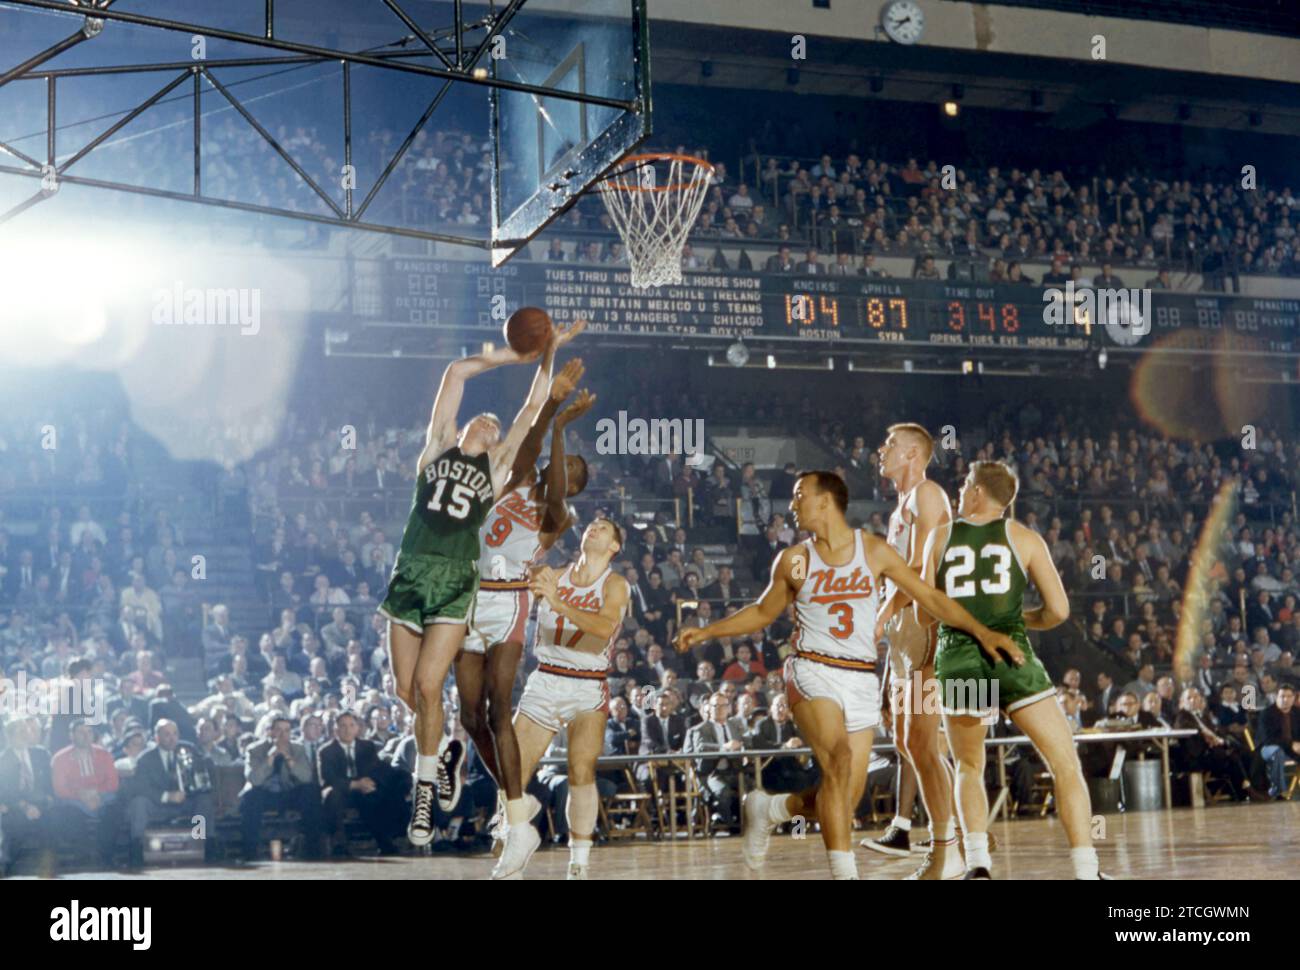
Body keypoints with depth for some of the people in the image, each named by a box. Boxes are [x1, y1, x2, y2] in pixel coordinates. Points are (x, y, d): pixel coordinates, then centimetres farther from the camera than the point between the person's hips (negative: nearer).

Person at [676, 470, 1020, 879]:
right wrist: (706, 631, 9)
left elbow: (929, 597, 5)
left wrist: (981, 631, -1)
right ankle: (843, 871, -22)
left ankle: (767, 809, 29)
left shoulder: (874, 550, 2)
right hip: (812, 672, -2)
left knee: (845, 798, 2)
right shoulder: (793, 561, 3)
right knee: (838, 760, -26)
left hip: (861, 680, 2)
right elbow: (762, 612, 18)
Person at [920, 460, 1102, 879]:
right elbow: (1058, 610, 0)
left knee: (969, 767, 23)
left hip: (957, 660, 2)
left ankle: (977, 863, 5)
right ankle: (1086, 871, -6)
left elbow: (924, 615, 12)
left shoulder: (941, 537, 10)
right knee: (1066, 765, 6)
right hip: (1012, 658, -2)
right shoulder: (1024, 537, 7)